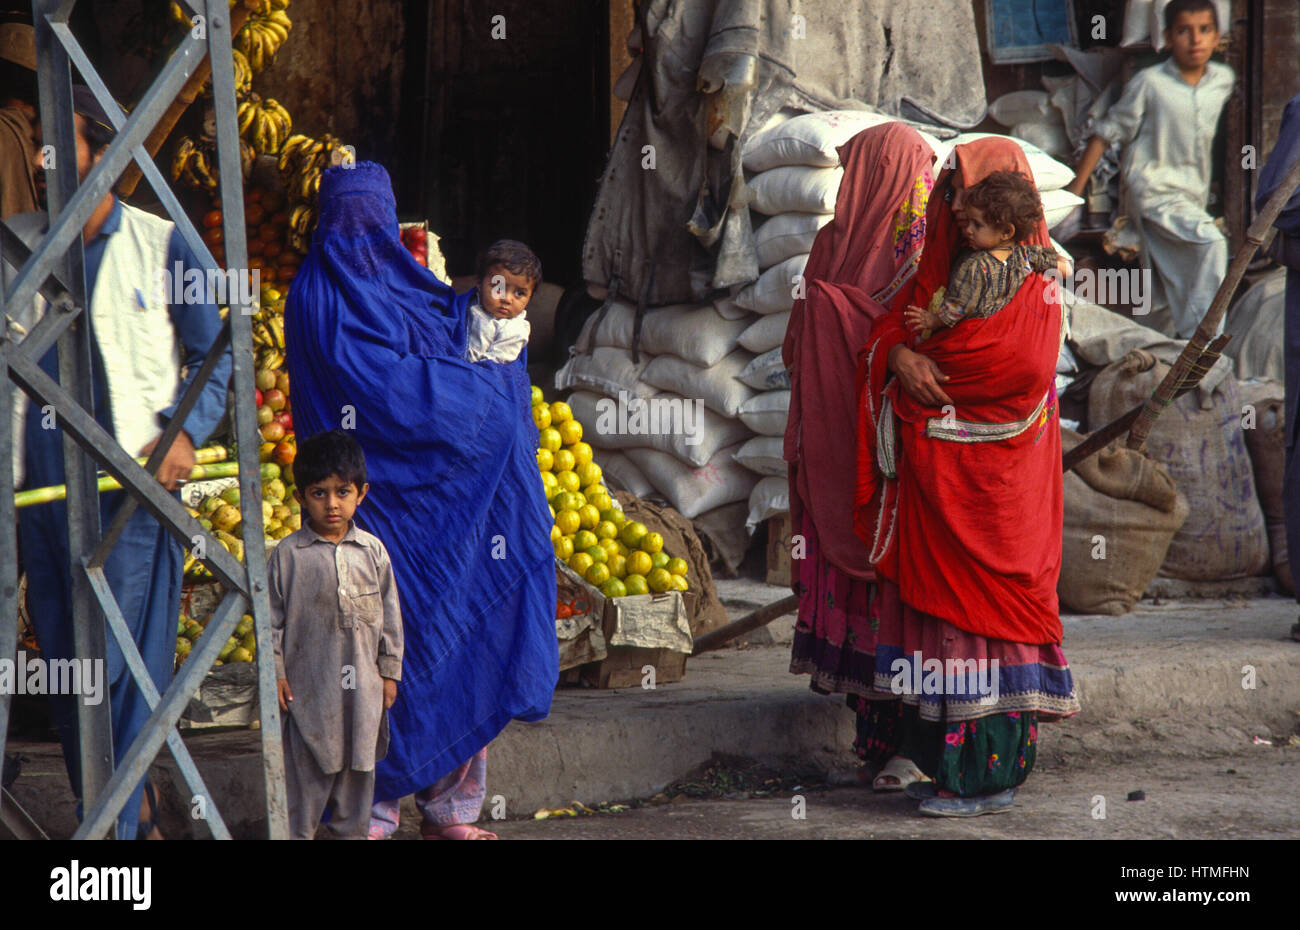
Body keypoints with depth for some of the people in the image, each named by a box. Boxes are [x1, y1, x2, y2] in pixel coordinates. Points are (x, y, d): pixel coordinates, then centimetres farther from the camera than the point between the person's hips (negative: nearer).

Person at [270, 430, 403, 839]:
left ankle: (352, 832, 21)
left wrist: (389, 671, 8)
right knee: (306, 767, 0)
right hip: (309, 682, -3)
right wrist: (275, 672, -4)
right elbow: (273, 619, 0)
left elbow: (389, 614, 9)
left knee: (359, 765, 9)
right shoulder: (288, 554, -4)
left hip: (362, 683, 3)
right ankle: (298, 833, 9)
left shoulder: (372, 551, 3)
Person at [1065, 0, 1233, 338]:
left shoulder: (1223, 80, 3)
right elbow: (1107, 132, -6)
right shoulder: (1149, 84, -11)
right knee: (1211, 243, -27)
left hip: (1193, 195, 6)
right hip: (1152, 191, -6)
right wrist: (1075, 189, -8)